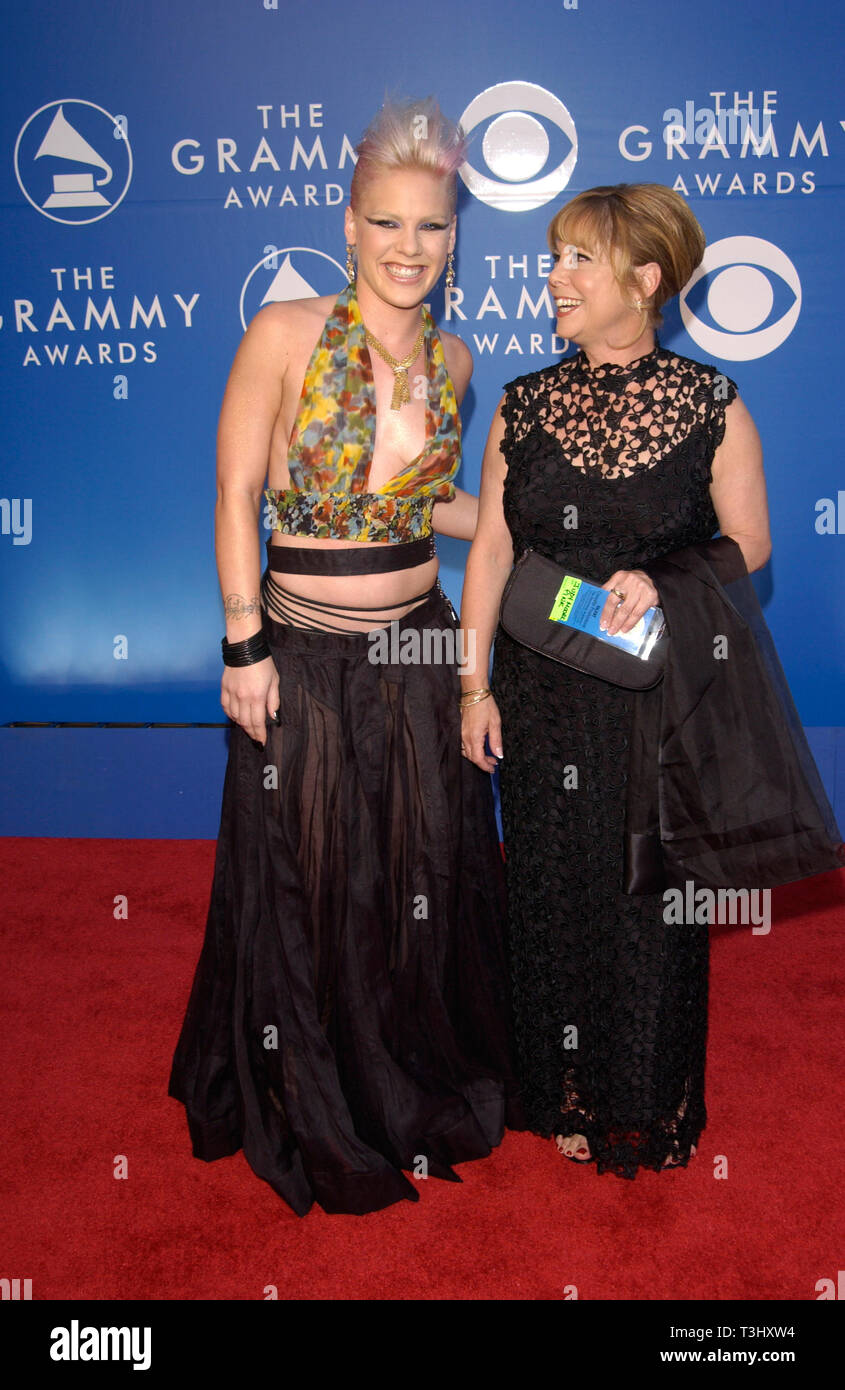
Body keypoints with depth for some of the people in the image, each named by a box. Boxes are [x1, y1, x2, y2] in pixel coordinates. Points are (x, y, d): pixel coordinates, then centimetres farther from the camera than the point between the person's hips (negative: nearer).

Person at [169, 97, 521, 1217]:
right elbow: (237, 498, -10)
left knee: (428, 883, 16)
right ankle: (319, 1123, 38)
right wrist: (244, 649, -13)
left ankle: (427, 1095, 42)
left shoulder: (450, 360, 4)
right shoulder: (286, 334, -11)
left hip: (418, 654, 5)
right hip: (303, 662, -4)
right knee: (308, 898, 12)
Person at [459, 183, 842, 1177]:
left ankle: (646, 1111, 30)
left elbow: (748, 544, 0)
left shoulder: (710, 405, -4)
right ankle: (566, 1095, 32)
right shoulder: (525, 405, 4)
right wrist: (475, 685, 2)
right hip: (545, 695, 3)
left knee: (653, 899, 7)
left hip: (662, 700, -2)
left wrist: (663, 582, -19)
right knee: (554, 896, 10)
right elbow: (490, 549, 5)